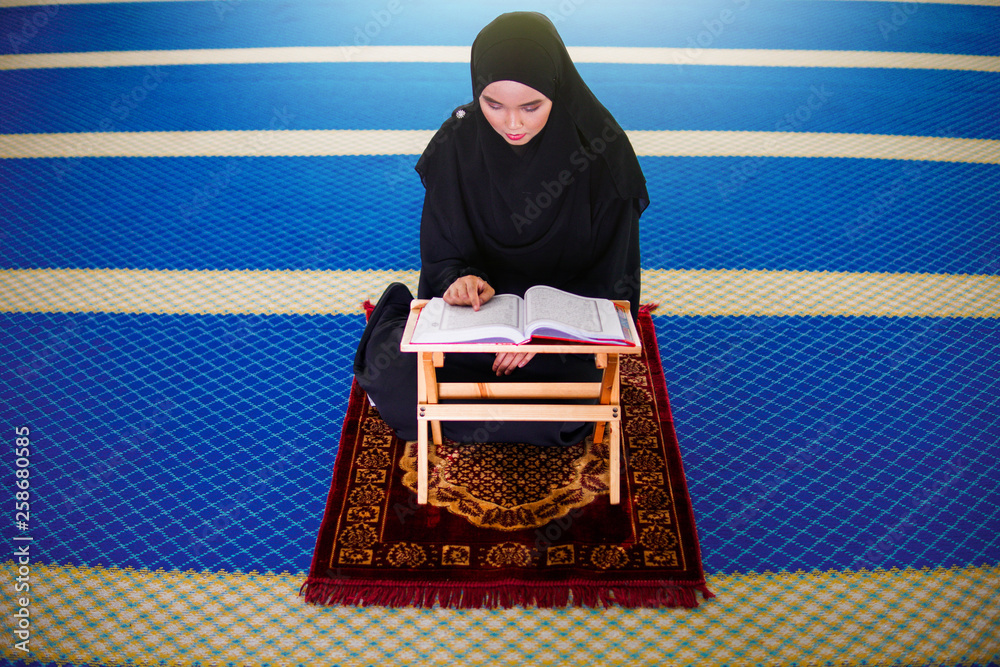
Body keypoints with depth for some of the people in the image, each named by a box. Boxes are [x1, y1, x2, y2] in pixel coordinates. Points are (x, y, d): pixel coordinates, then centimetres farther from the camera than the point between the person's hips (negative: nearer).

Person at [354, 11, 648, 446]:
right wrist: (460, 279, -27)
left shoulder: (601, 148, -16)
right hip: (476, 309, 0)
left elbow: (608, 274, -11)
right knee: (393, 378, -25)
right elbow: (440, 252, -3)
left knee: (571, 410, -28)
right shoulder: (456, 144, -11)